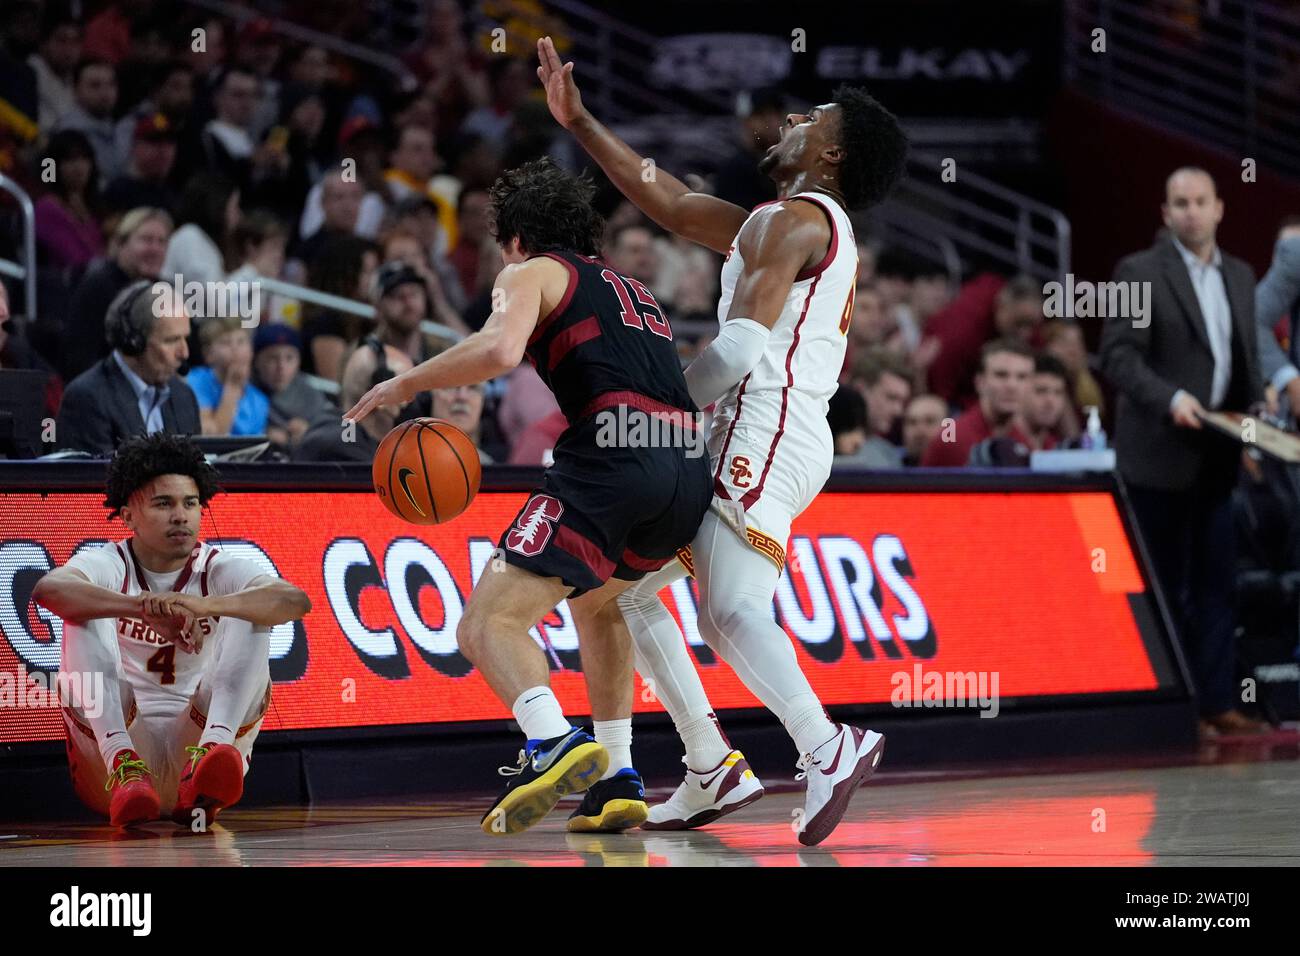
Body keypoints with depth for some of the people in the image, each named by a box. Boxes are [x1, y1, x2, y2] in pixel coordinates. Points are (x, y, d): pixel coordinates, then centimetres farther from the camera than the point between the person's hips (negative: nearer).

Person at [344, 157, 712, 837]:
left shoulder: (531, 273, 12)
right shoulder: (630, 288, 33)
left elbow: (499, 351, -9)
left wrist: (405, 384, 2)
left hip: (614, 457, -7)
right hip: (691, 469, 7)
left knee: (488, 623, -10)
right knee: (598, 599, 33)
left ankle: (553, 743, -37)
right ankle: (618, 782, 23)